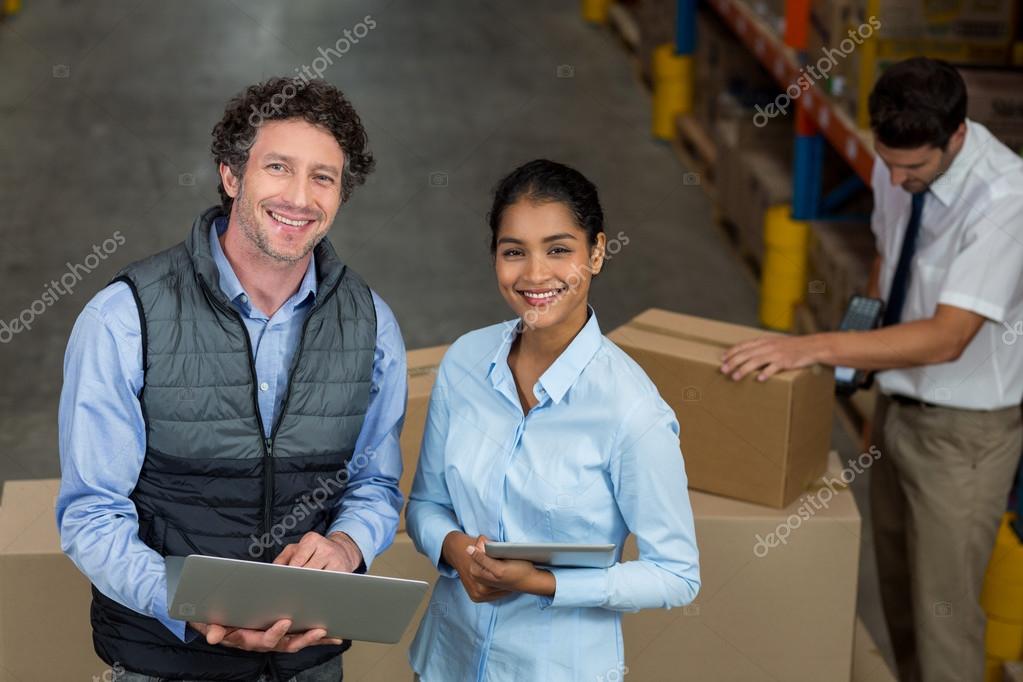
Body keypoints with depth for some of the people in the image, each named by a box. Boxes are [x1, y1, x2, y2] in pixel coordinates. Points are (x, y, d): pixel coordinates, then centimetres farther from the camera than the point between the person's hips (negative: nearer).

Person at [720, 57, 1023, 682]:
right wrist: (863, 334, 2)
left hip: (964, 427, -7)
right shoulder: (896, 166, -6)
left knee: (942, 606, 0)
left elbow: (947, 339, -34)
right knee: (897, 583, 20)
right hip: (898, 403, 7)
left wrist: (817, 347, -38)